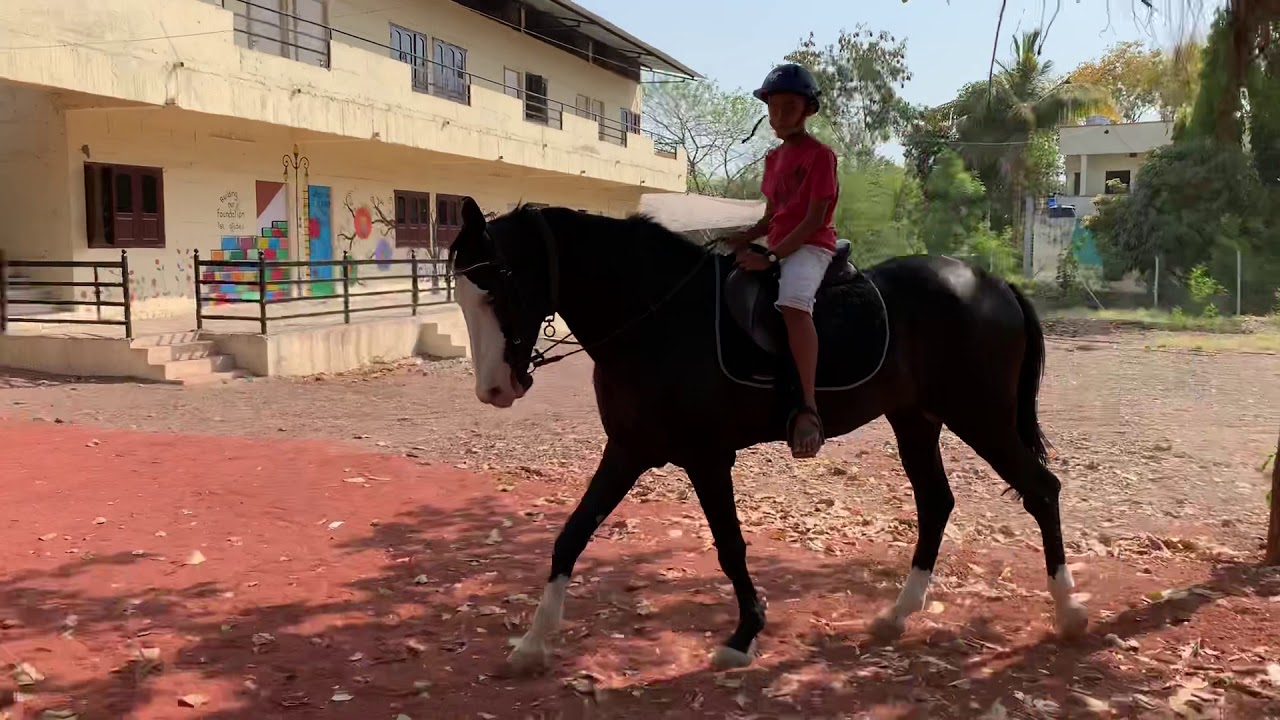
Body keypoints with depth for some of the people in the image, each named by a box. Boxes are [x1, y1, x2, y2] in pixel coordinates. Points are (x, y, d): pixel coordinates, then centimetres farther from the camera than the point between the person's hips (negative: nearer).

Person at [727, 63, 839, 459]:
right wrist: (744, 238, -2)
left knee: (793, 302, -37)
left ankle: (808, 409, -46)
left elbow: (814, 220, -15)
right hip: (776, 247, 9)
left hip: (810, 246, -9)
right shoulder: (773, 158, 16)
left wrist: (770, 256, -22)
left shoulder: (820, 155, -7)